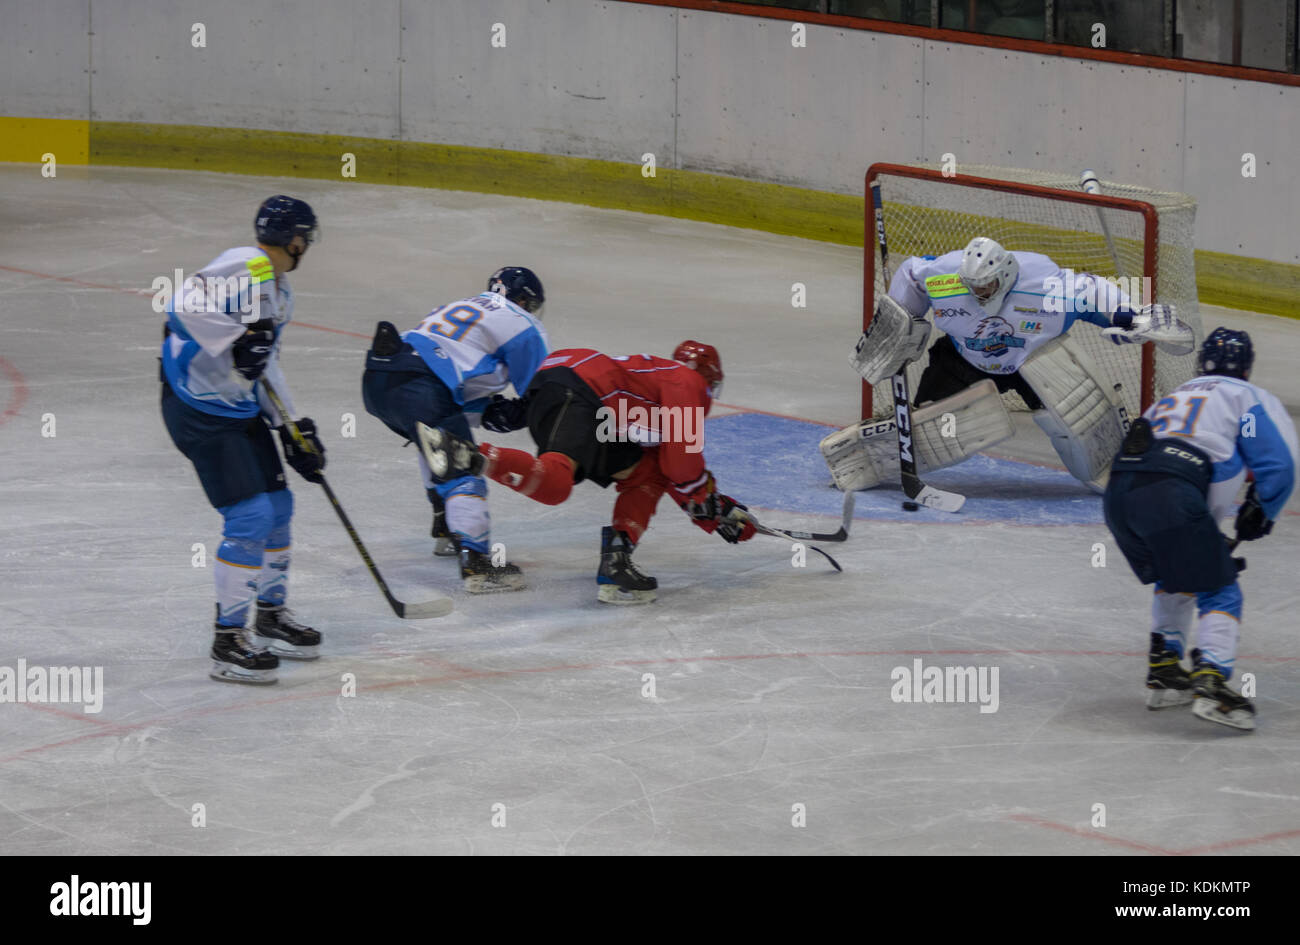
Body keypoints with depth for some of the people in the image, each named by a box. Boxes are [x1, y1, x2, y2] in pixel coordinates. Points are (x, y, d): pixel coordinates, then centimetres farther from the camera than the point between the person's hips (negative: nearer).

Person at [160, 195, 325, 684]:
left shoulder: (278, 289, 13)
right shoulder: (245, 267, -20)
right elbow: (185, 305, -34)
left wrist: (294, 426, 18)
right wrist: (235, 342, -35)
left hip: (241, 408, 10)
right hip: (199, 412, -10)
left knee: (277, 507, 16)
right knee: (250, 519, -13)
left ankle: (271, 617, 33)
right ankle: (227, 642, -4)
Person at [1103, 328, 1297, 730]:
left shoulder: (1172, 398, 35)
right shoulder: (1250, 398, 16)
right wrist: (1258, 514, 22)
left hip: (1118, 491, 7)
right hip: (1170, 495, -7)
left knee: (1176, 580, 29)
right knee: (1219, 593, 0)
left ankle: (1164, 674, 27)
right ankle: (1211, 683, -18)